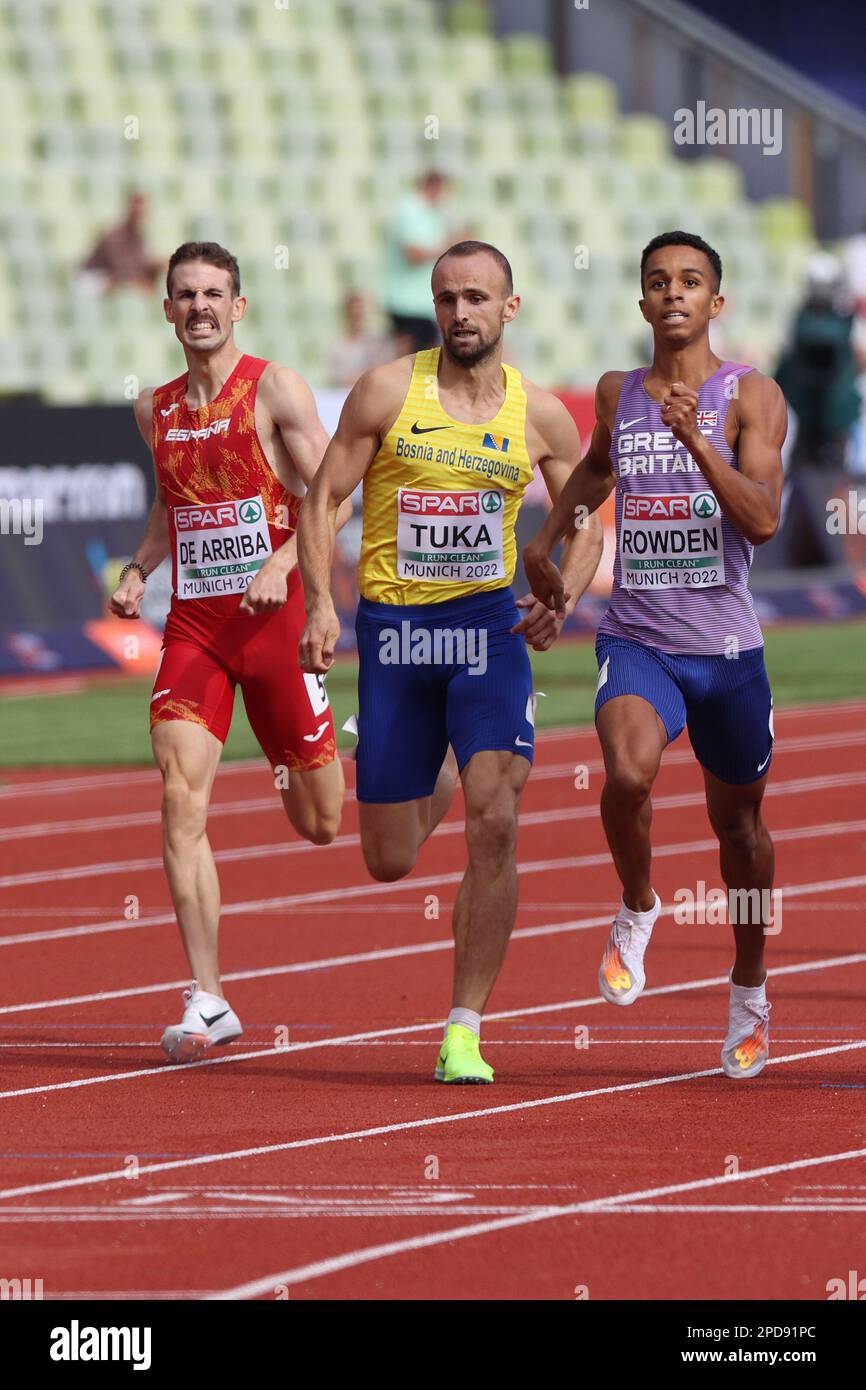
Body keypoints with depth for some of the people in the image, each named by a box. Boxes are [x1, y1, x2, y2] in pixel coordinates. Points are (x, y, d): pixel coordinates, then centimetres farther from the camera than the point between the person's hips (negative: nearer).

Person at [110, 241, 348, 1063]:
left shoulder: (275, 391, -5)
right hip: (193, 624, 3)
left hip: (273, 618, -3)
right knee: (180, 797, -16)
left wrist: (282, 563, -24)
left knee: (320, 824, 6)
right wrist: (137, 569, 9)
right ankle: (206, 1001, -15)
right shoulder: (155, 410, 10)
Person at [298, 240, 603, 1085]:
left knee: (494, 824, -19)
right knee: (389, 861, 6)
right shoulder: (387, 391, -3)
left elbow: (584, 527, 12)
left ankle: (464, 1030, -10)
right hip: (392, 628, 0)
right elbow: (323, 498, 1)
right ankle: (437, 786, 47)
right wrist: (320, 603, -12)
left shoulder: (540, 417, 2)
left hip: (487, 622, 0)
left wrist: (559, 602, -7)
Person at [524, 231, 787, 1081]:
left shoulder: (751, 396, -4)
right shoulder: (617, 394, 7)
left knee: (737, 819, 13)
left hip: (726, 649, -1)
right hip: (636, 640, 1)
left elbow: (763, 520, -17)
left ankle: (749, 990, 34)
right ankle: (636, 908, 1)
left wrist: (695, 439, -27)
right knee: (628, 773, -28)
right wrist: (542, 543, 26)